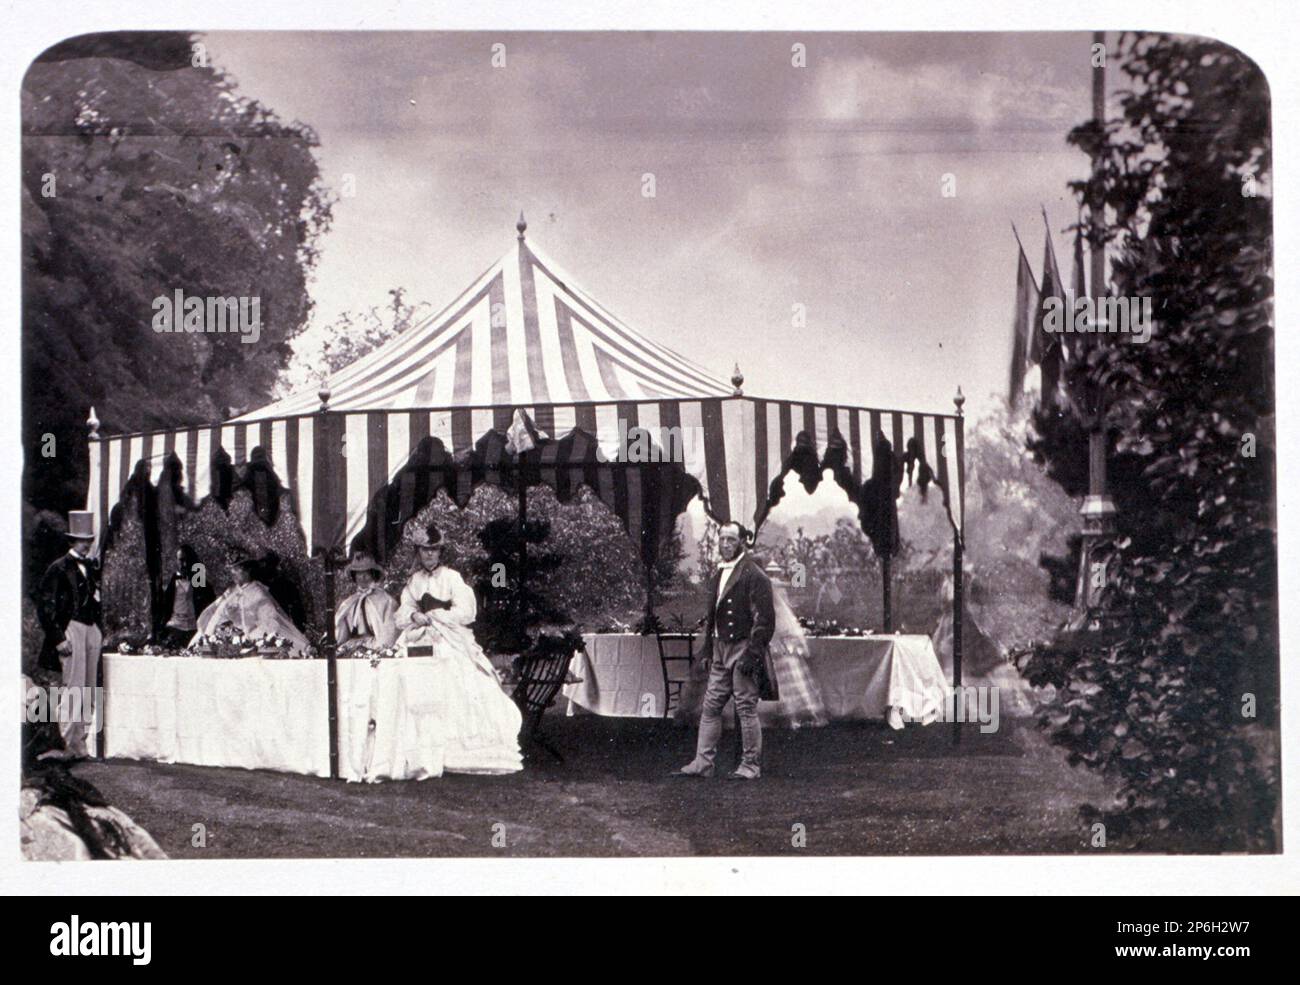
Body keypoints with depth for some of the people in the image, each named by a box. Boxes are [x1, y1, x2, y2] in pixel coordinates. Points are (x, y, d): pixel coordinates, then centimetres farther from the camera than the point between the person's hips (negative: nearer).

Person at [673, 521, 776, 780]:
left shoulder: (754, 575, -10)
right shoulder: (717, 576, 15)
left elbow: (765, 618, -14)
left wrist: (753, 653, -18)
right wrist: (707, 650, 15)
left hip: (743, 650, -8)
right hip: (720, 651, 8)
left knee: (746, 708, -2)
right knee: (710, 708, 7)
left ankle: (750, 765, 6)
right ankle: (702, 763, 11)